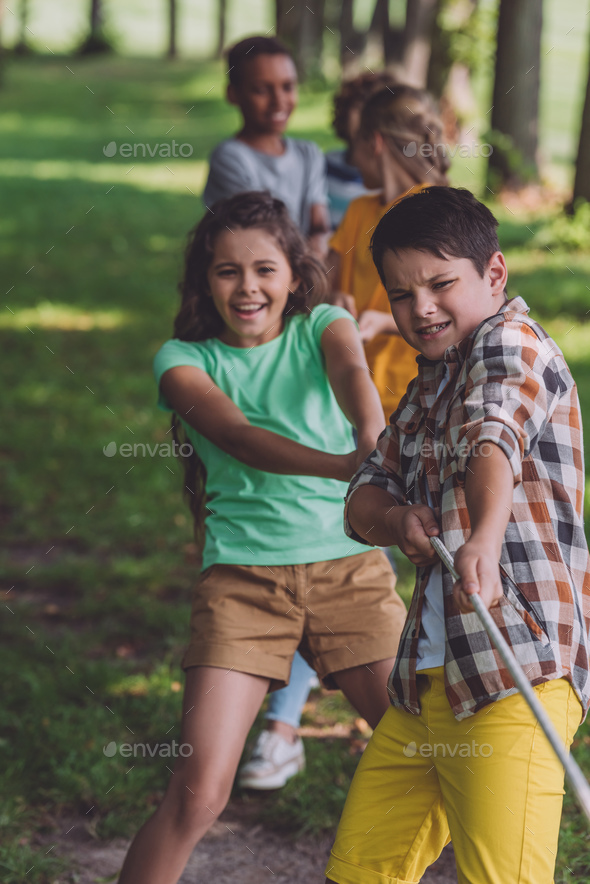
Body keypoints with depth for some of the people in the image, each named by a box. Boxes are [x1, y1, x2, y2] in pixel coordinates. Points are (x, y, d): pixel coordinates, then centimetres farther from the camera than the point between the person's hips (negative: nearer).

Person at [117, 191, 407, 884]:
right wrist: (344, 465, -37)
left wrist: (374, 437, -44)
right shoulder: (183, 358, 1)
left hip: (350, 567, 1)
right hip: (241, 578, -1)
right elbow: (237, 435, -19)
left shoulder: (322, 327, 5)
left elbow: (353, 373, -20)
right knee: (197, 791, -12)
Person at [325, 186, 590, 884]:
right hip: (425, 681, 9)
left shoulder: (511, 340, -7)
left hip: (517, 669, -9)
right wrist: (398, 519, -4)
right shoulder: (427, 383, 21)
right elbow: (364, 495, 20)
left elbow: (494, 435, -28)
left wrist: (484, 542, -48)